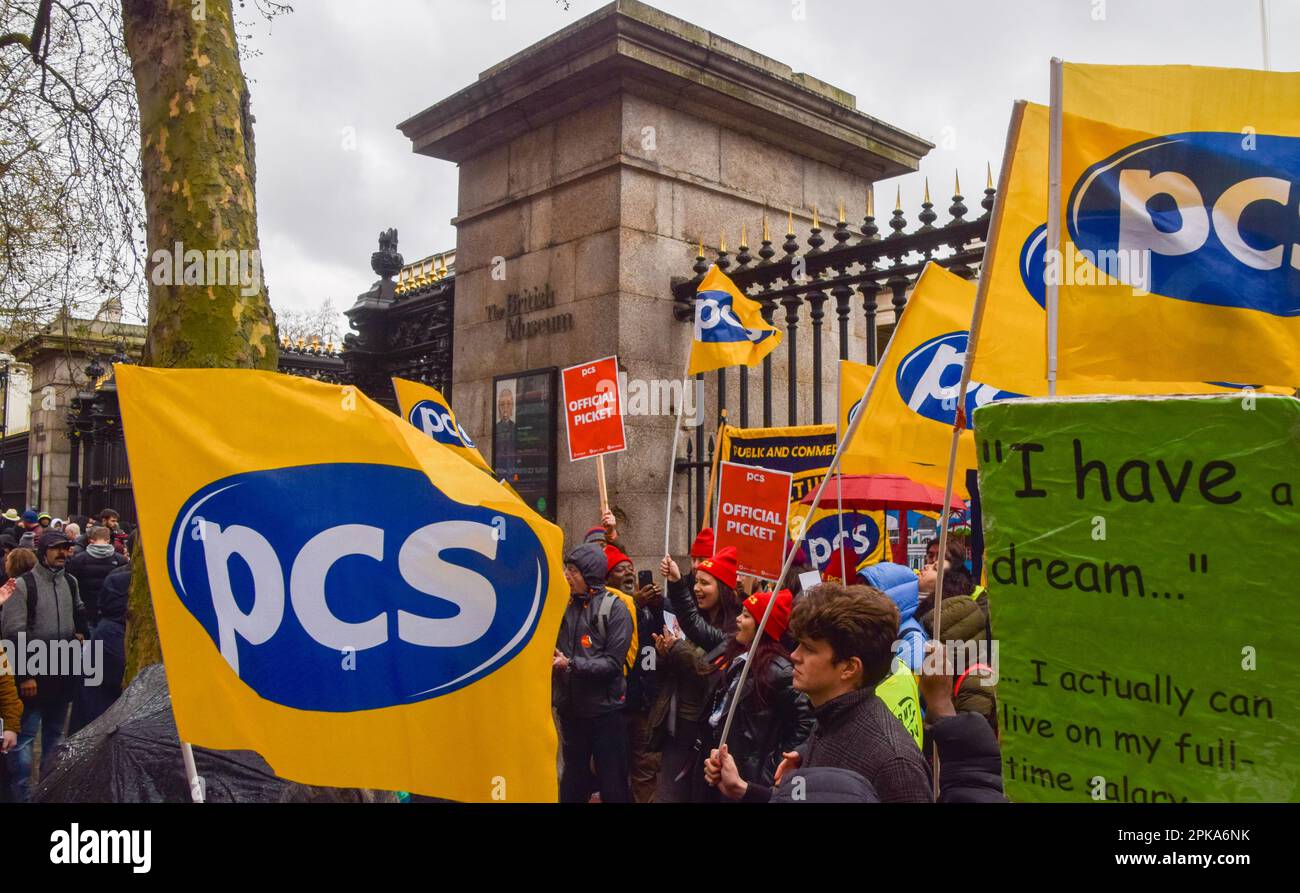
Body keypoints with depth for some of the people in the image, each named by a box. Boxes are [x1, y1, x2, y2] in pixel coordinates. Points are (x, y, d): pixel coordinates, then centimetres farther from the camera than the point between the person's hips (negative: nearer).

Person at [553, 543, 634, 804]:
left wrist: (571, 664, -23)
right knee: (572, 781, 18)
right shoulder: (564, 605, 4)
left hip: (605, 711, -5)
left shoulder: (615, 609, -11)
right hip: (570, 709, 5)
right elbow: (553, 646, 12)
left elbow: (614, 663, -16)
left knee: (612, 784, 6)